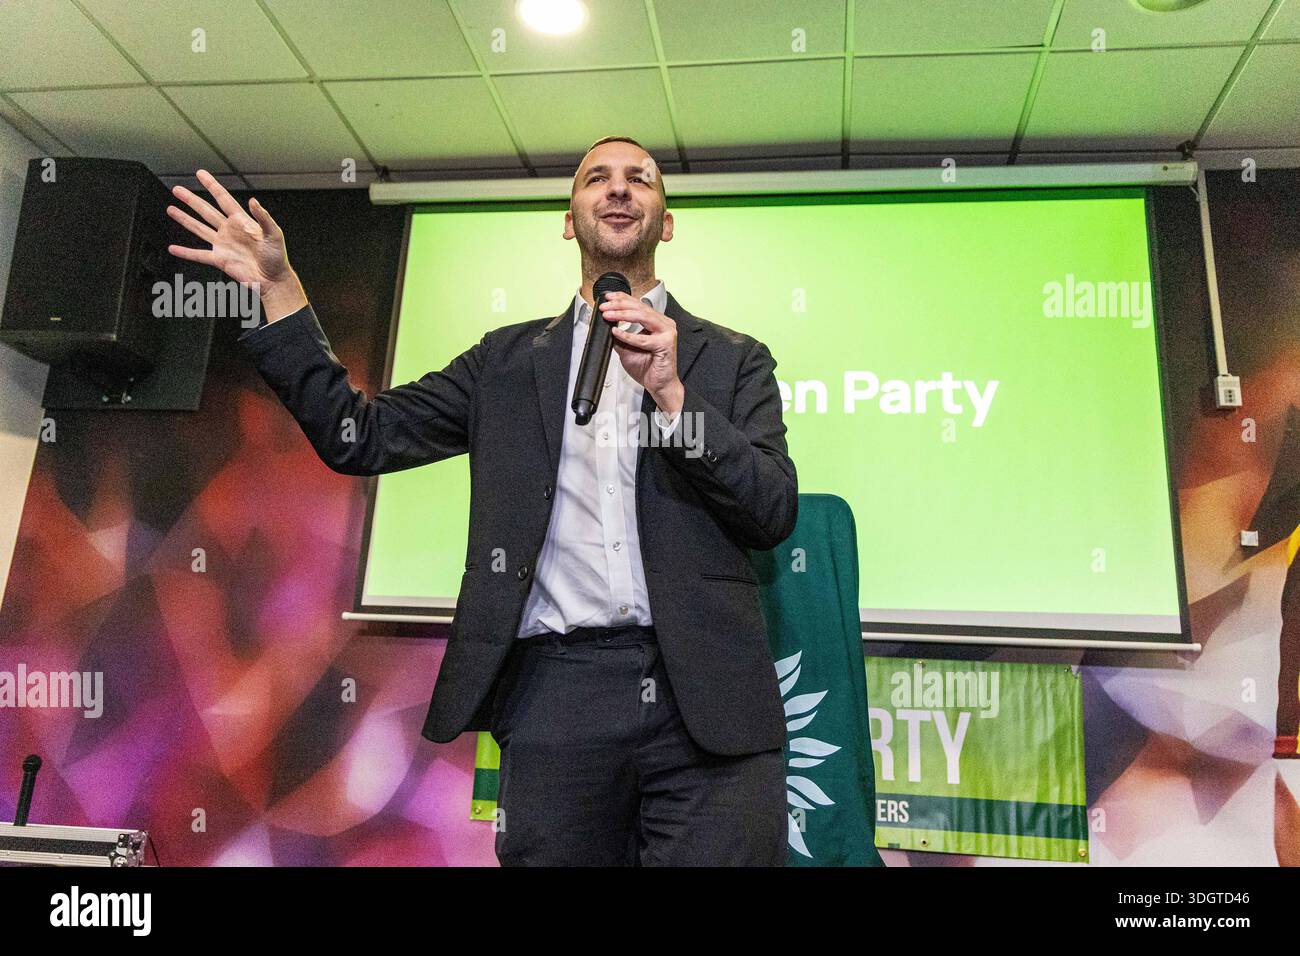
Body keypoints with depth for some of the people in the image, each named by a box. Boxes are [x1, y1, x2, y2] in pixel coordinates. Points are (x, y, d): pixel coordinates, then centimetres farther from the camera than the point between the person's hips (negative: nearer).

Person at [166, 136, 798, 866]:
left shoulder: (733, 359, 11)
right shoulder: (509, 359, 15)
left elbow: (775, 513, 0)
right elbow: (358, 437, 10)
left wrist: (671, 393, -11)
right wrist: (278, 288, 5)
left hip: (703, 702, 0)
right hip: (555, 702, 1)